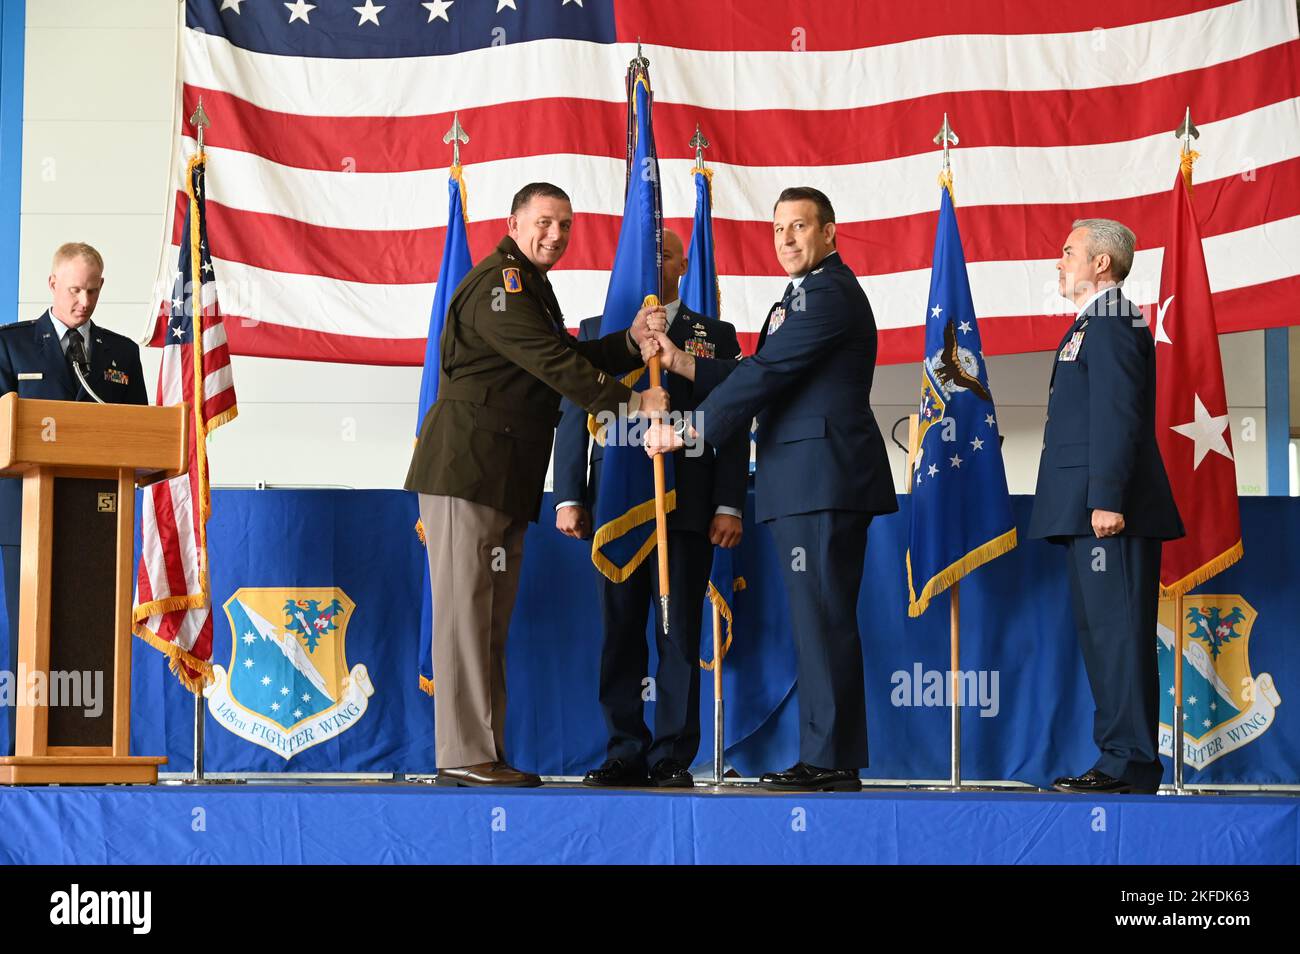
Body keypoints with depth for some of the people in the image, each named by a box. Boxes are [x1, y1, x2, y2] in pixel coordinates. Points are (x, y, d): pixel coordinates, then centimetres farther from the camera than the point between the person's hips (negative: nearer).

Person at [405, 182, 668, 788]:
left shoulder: (531, 289, 24)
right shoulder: (498, 283, -10)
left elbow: (572, 357, 18)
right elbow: (553, 363, -17)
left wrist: (632, 342, 3)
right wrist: (630, 403, -16)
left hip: (506, 478, 10)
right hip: (466, 465, -10)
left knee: (493, 618, 9)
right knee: (464, 609, -9)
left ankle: (488, 749, 12)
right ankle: (463, 754, -9)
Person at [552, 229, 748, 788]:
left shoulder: (715, 336, 10)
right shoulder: (595, 333, 14)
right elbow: (573, 419, 10)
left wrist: (729, 506, -4)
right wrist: (568, 497, 0)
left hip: (687, 508, -1)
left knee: (679, 636, -1)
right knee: (619, 635, 3)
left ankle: (673, 757, 4)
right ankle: (625, 753, 10)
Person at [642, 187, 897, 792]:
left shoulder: (830, 292, -11)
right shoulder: (804, 295, 23)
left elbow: (766, 374, -16)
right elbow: (764, 379, 19)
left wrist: (689, 430, -13)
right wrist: (684, 365, 11)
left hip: (824, 478, -11)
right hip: (802, 485, 11)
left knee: (823, 619, -10)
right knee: (816, 621, 11)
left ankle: (834, 761, -9)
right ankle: (824, 758, 14)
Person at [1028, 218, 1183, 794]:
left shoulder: (1109, 324, -10)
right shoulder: (1098, 322, 22)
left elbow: (1117, 416, -19)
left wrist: (1107, 499, -24)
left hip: (1109, 510, -11)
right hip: (1088, 509, 11)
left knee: (1117, 630, -10)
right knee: (1098, 631, 12)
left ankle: (1131, 763, -10)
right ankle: (1120, 757, 16)